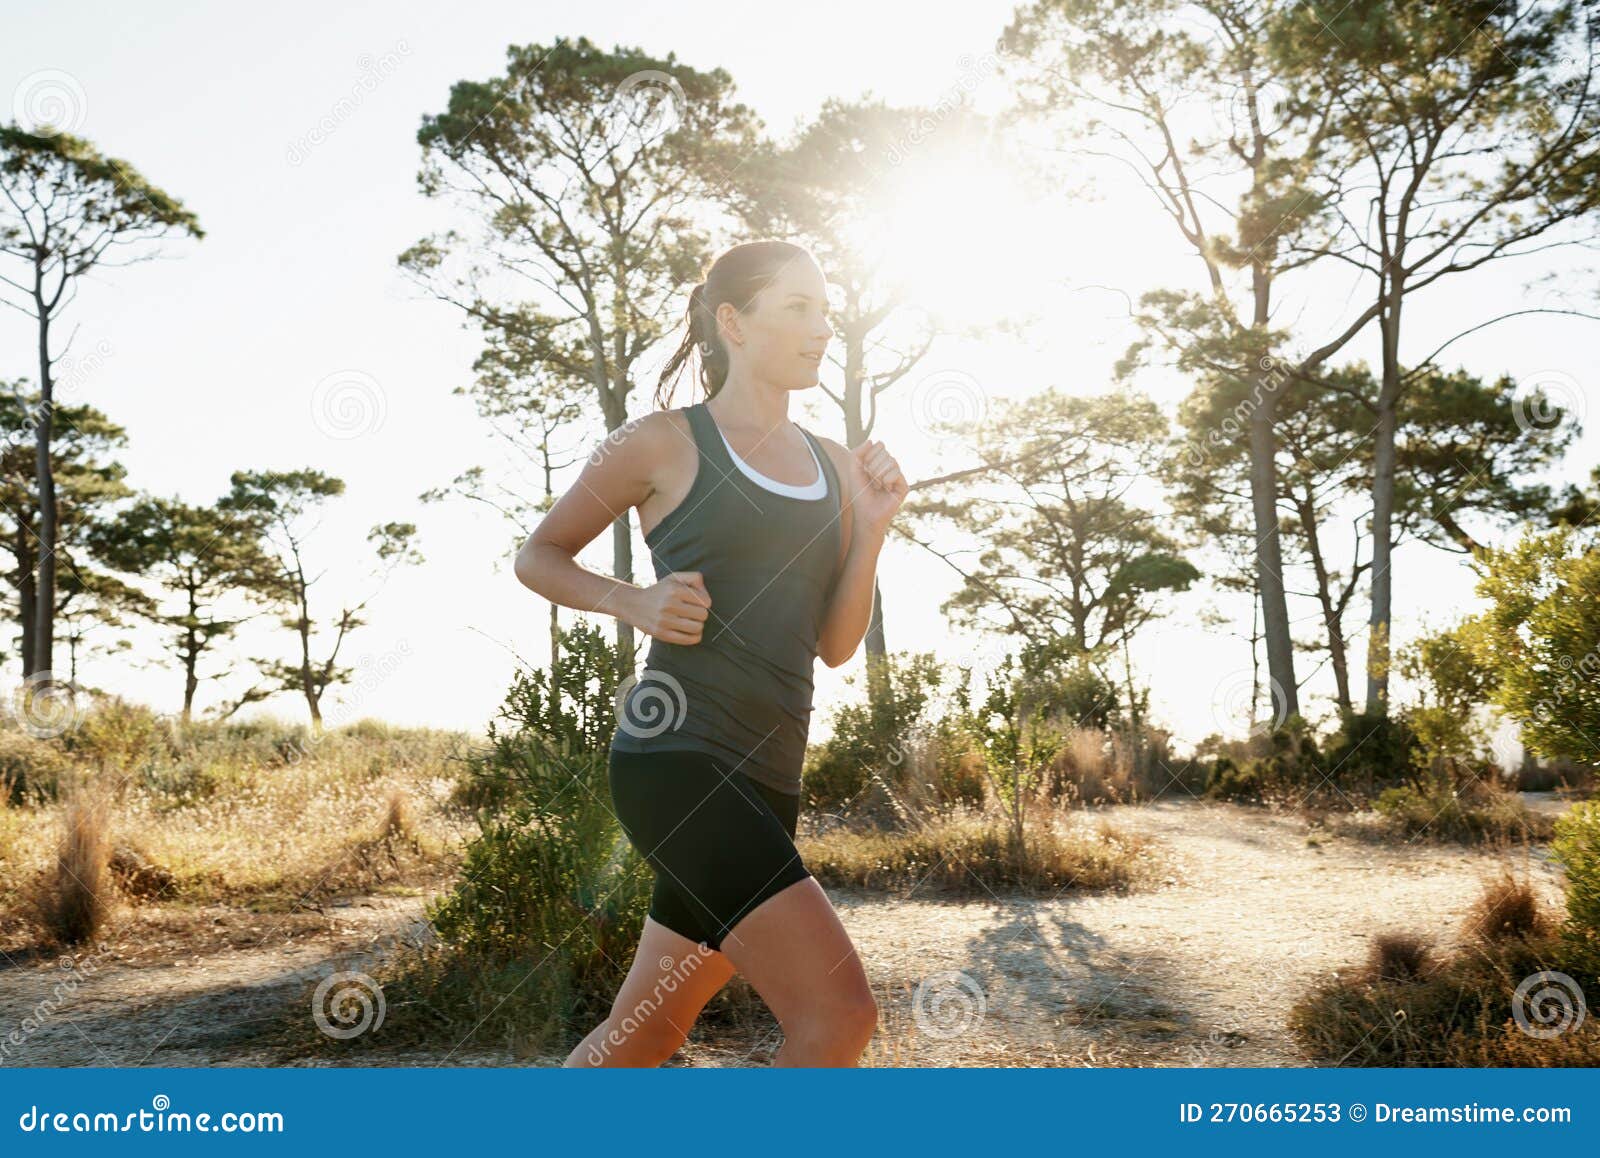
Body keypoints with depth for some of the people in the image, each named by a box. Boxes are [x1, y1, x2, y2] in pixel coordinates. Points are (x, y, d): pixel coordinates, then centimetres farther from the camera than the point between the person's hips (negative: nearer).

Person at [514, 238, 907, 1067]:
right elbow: (537, 556, 9)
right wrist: (634, 602, -9)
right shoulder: (662, 444, 1)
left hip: (766, 783, 7)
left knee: (640, 1035, 15)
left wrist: (873, 528, -1)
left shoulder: (837, 470, 16)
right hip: (677, 759, -7)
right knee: (840, 1012, -16)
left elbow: (835, 645, 13)